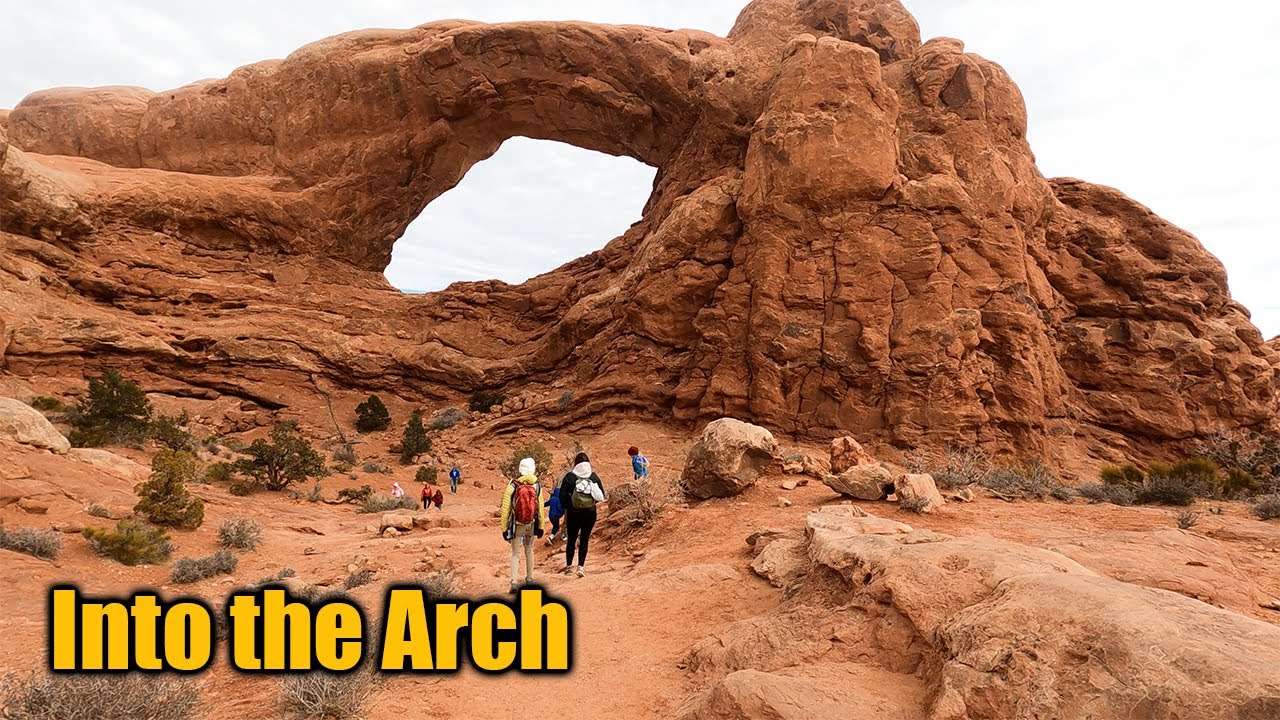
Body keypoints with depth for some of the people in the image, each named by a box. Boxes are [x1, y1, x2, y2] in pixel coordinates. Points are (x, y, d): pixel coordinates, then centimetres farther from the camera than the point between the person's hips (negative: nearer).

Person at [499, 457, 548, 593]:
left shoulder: (512, 486, -12)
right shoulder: (537, 486, -8)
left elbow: (505, 509, -10)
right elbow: (540, 508, -5)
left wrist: (504, 528, -2)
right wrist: (541, 526, 6)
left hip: (516, 525, -1)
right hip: (531, 525, 2)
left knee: (515, 553, 6)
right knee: (529, 551, 21)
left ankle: (514, 582, -7)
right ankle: (529, 578, 30)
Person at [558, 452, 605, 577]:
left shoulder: (570, 476, -6)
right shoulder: (594, 476, -1)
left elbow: (562, 495, -6)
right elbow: (601, 495, 0)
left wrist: (566, 508, 9)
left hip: (573, 513, 0)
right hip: (590, 512, 1)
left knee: (571, 539, 12)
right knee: (584, 539, 7)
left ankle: (569, 566, 20)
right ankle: (580, 567, 1)